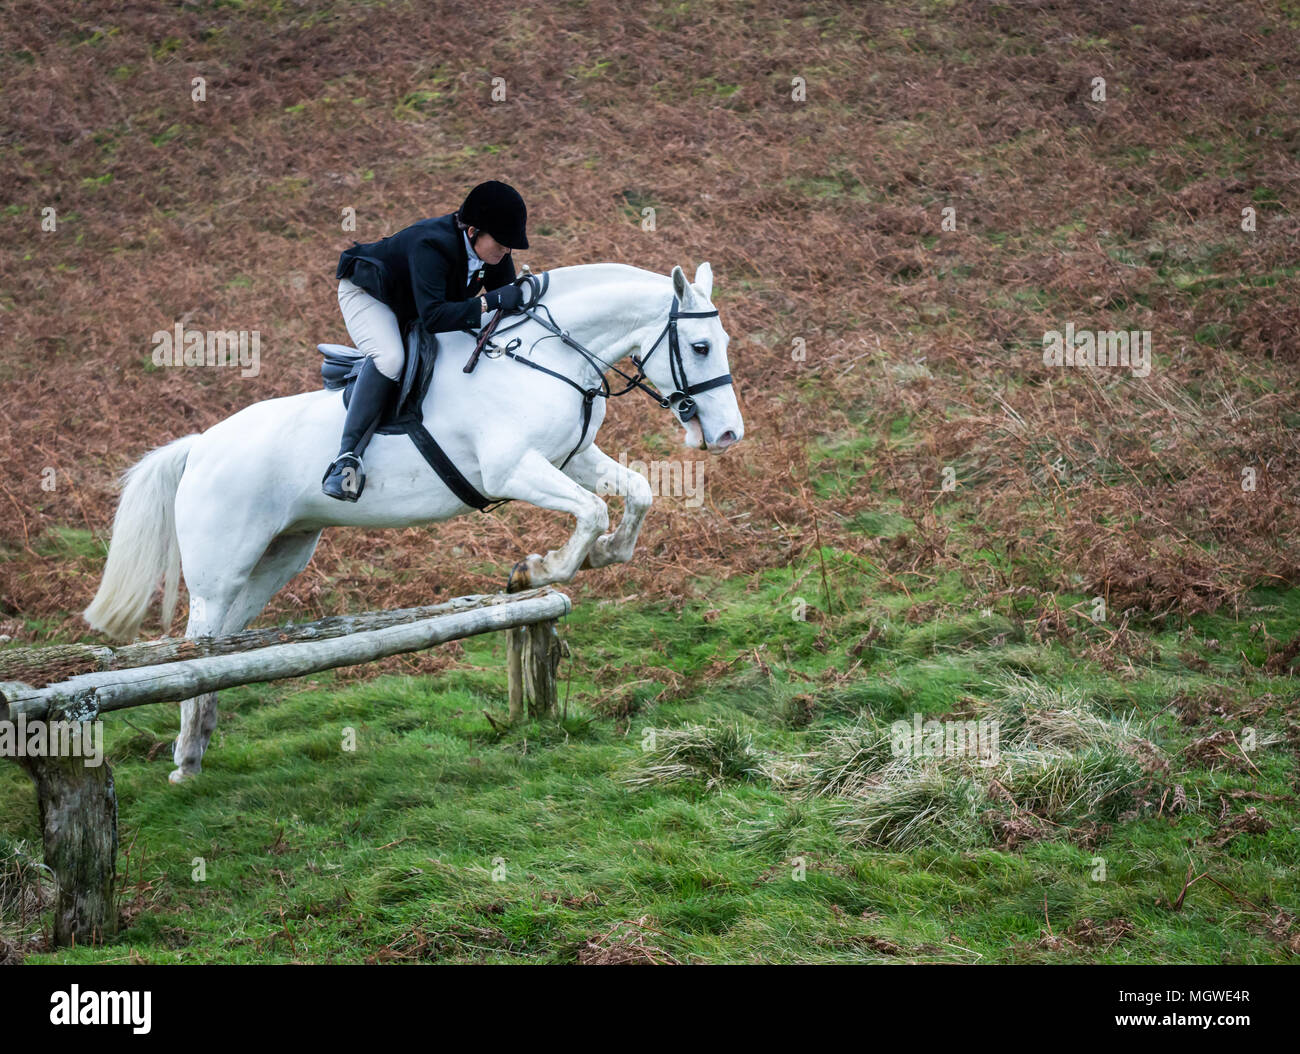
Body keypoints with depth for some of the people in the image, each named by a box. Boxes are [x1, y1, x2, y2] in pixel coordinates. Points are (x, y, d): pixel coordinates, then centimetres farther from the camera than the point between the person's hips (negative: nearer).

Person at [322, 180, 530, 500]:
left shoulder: (495, 252, -18)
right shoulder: (431, 245, -40)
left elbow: (508, 303, -3)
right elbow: (432, 317, -50)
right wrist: (489, 301, -52)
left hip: (412, 310, 9)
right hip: (367, 293, -9)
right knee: (390, 358, -34)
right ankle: (347, 457, -37)